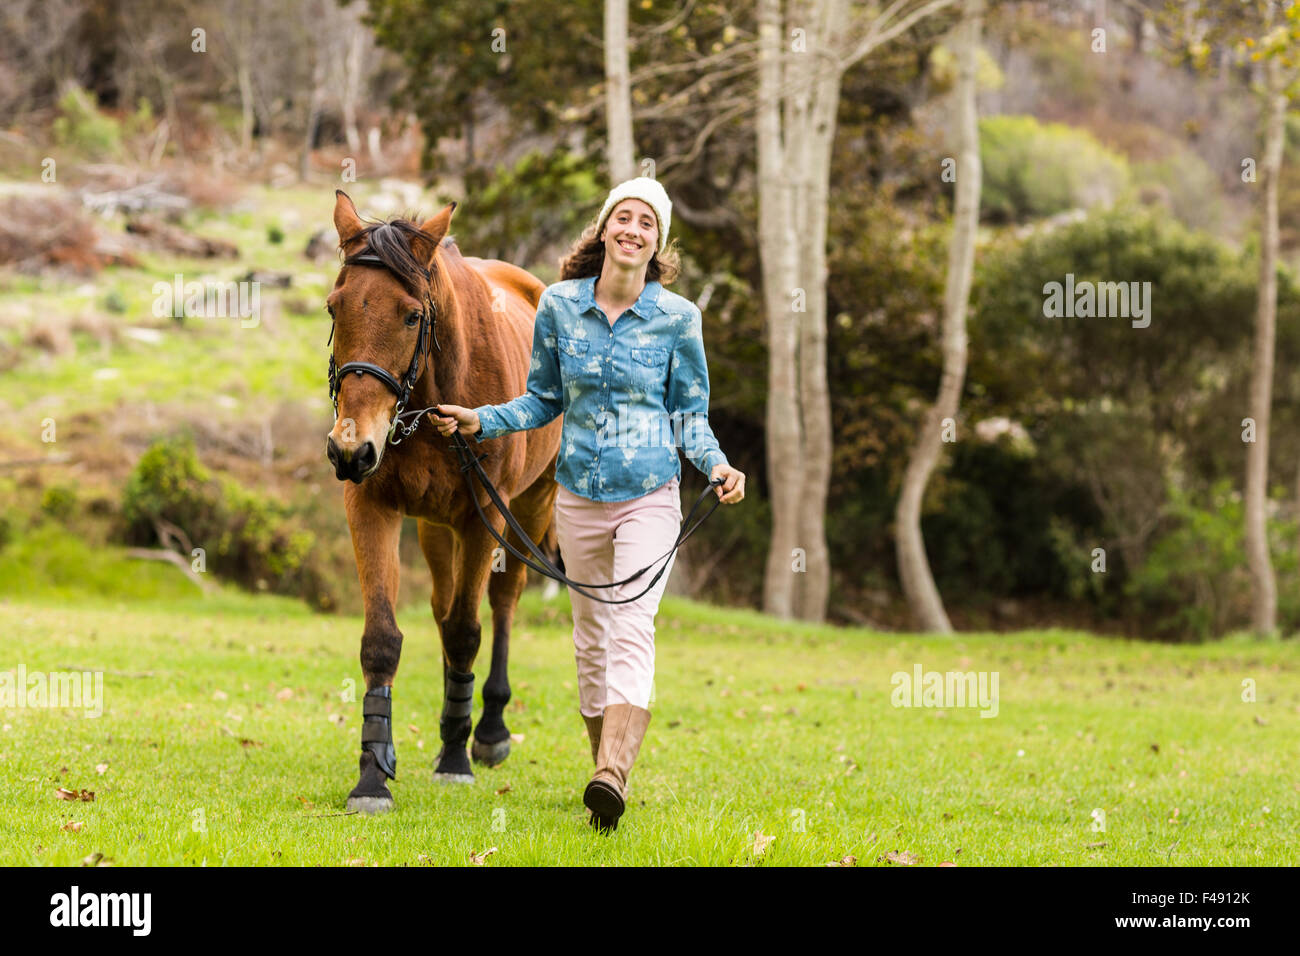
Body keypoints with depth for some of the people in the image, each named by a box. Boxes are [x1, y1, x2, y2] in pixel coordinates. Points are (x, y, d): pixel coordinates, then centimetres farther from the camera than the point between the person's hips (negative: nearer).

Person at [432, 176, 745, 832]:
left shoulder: (677, 317, -4)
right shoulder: (559, 305, 1)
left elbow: (690, 414, 3)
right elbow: (544, 400, 11)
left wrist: (715, 464, -15)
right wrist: (482, 421, -3)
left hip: (650, 496, -3)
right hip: (578, 496, 3)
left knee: (632, 629, -17)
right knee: (590, 636, 11)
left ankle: (612, 776, -31)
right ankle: (604, 767, 24)